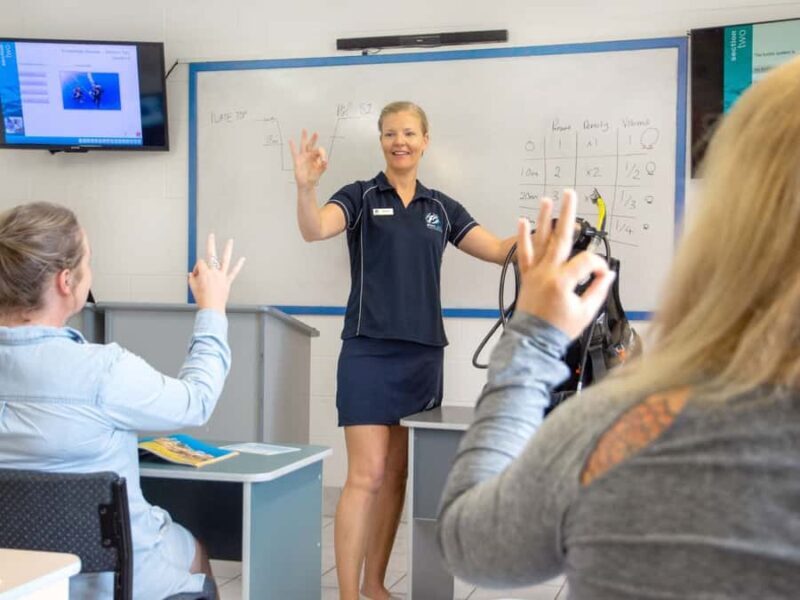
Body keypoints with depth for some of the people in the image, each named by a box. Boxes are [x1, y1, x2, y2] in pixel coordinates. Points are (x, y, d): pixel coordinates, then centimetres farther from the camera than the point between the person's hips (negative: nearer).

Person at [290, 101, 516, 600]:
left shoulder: (442, 207, 13)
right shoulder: (362, 197, 0)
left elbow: (500, 250, 11)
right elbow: (315, 229, -19)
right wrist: (306, 186, -38)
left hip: (424, 356, 5)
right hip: (370, 353, -5)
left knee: (397, 474, 10)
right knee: (367, 476, -10)